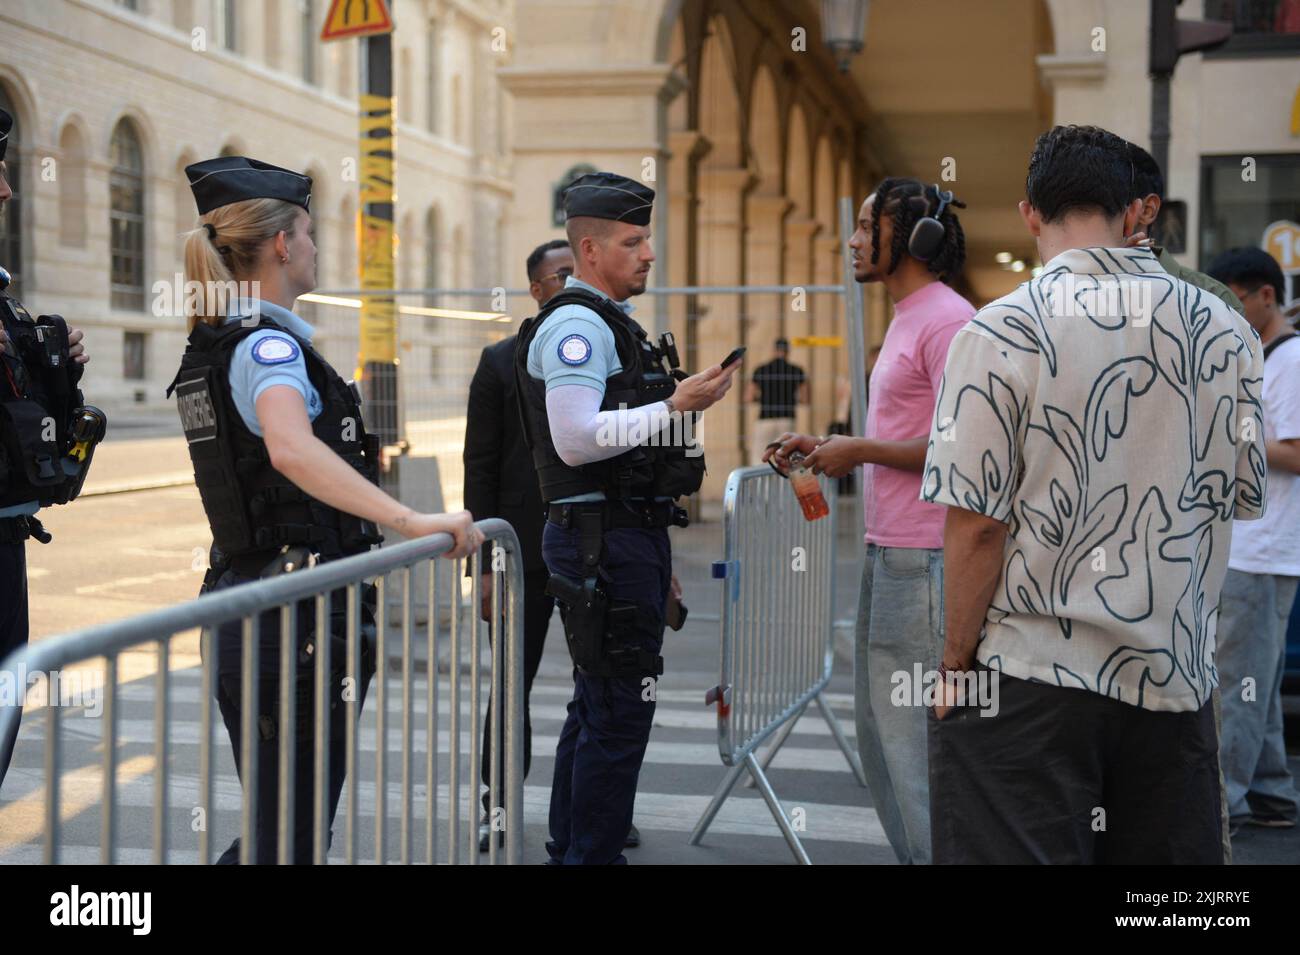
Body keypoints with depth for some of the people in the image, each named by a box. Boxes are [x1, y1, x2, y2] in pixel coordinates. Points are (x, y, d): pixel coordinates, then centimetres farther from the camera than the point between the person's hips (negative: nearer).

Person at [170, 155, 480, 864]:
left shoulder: (208, 349, 15)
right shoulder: (270, 346, -14)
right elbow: (292, 449, -34)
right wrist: (412, 521, -39)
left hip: (237, 601, 10)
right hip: (300, 613, -10)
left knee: (271, 826, 18)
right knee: (290, 838, -4)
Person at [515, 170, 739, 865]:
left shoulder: (610, 324, 20)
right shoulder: (577, 323, -12)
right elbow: (576, 439, -24)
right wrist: (676, 405, -21)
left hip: (629, 535, 11)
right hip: (603, 541, -11)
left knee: (598, 706, 17)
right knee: (620, 711, -8)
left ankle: (570, 847, 28)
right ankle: (592, 853, 1)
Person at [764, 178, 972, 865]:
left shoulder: (947, 319, -13)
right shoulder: (905, 319, 20)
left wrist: (858, 450, -15)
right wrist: (826, 447, 13)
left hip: (923, 561, -11)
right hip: (887, 551, 11)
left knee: (912, 732, -7)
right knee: (878, 727, 15)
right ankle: (912, 853, 25)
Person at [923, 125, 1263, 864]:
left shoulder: (1001, 332, -10)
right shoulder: (1227, 332, 3)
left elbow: (975, 524, -13)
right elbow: (1242, 498, 12)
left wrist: (957, 660, -2)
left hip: (1031, 682, -4)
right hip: (1177, 677, 5)